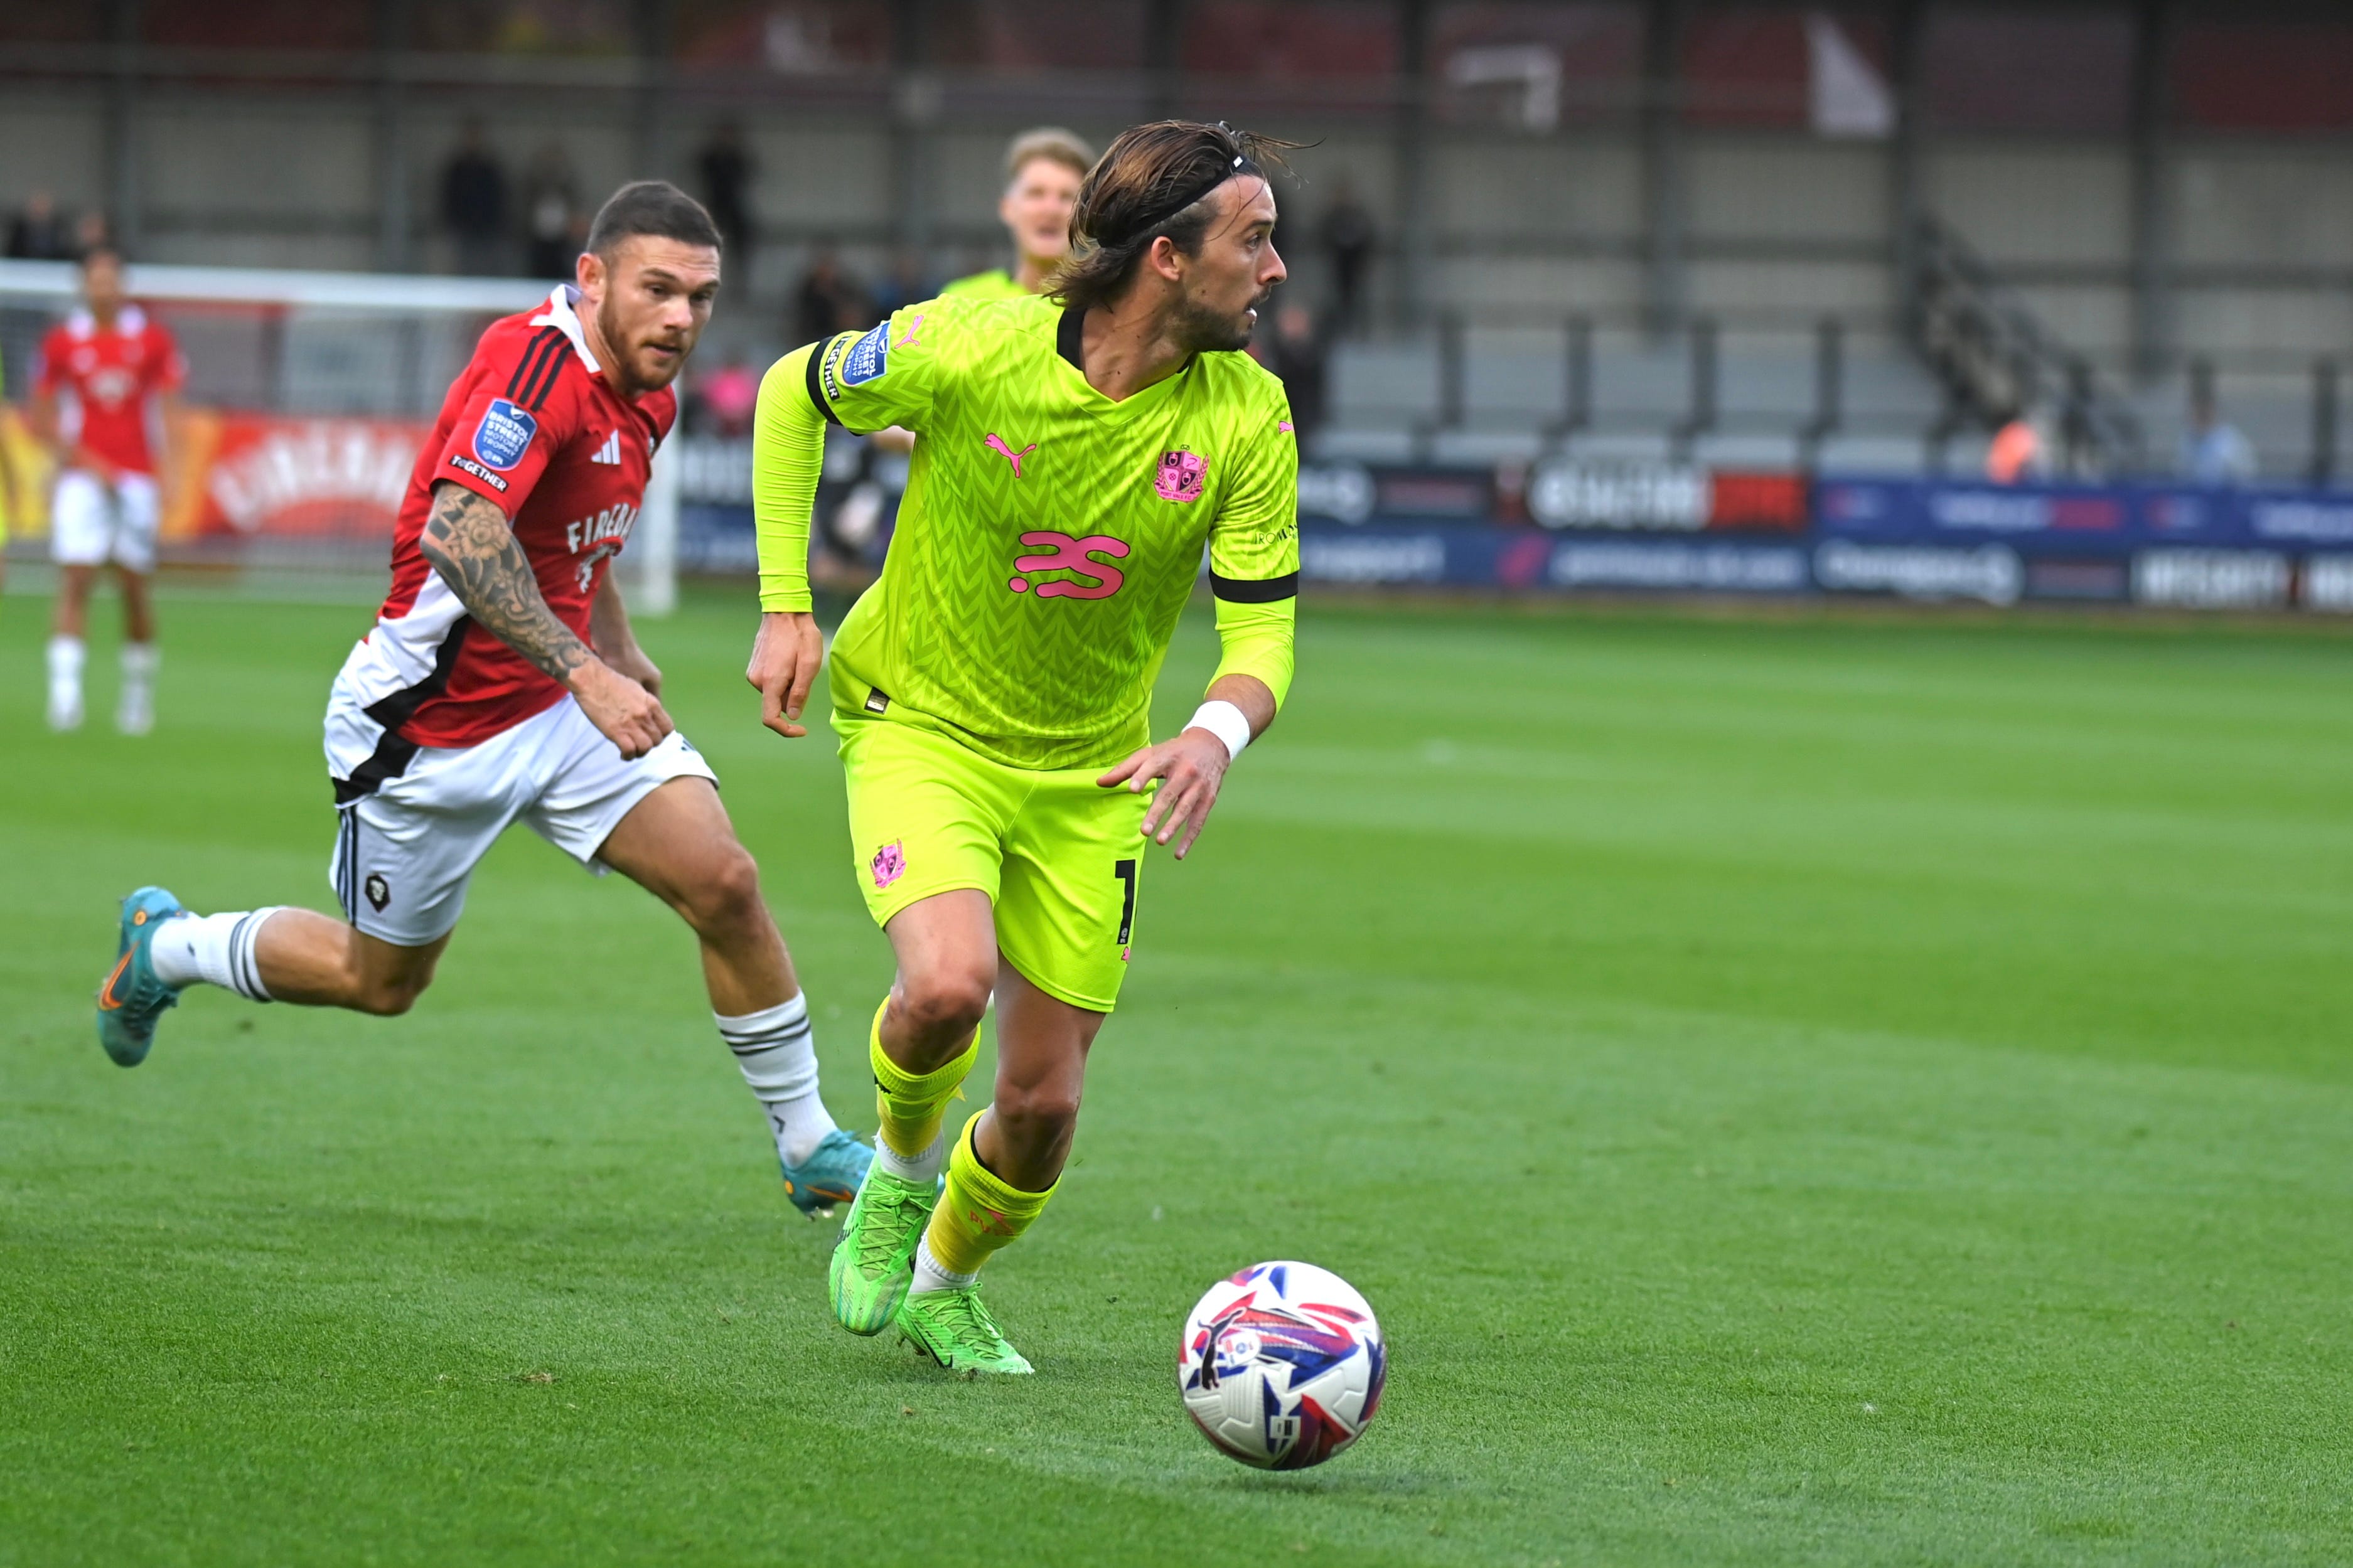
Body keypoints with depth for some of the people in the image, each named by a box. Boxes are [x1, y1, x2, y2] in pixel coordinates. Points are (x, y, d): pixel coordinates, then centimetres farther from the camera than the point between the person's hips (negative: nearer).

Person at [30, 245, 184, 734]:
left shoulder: (152, 339, 1)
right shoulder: (63, 341, 0)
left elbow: (170, 410, 4)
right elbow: (41, 420, 5)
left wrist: (168, 468, -10)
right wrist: (77, 456, -9)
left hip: (137, 478, 1)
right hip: (83, 475, -1)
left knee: (134, 585, 5)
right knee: (75, 581, -14)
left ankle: (138, 689, 21)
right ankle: (64, 690, -20)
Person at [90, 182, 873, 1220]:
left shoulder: (646, 395, 3)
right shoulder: (536, 361, -26)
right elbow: (459, 531, -40)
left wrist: (620, 652, 18)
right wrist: (583, 671, -44)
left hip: (564, 707, 7)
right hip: (430, 727, -7)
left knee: (724, 883, -10)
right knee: (381, 979, 12)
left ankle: (808, 1145, 2)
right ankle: (166, 948, 38)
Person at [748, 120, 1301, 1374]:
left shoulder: (1247, 420, -14)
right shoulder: (966, 349, -21)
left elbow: (1261, 630, -11)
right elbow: (794, 392, -2)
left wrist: (1219, 732, -34)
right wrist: (783, 608, -6)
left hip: (1089, 774, 3)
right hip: (921, 727, -3)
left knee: (1043, 1106, 5)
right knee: (948, 983, -30)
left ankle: (941, 1289, 36)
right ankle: (901, 1167, 4)